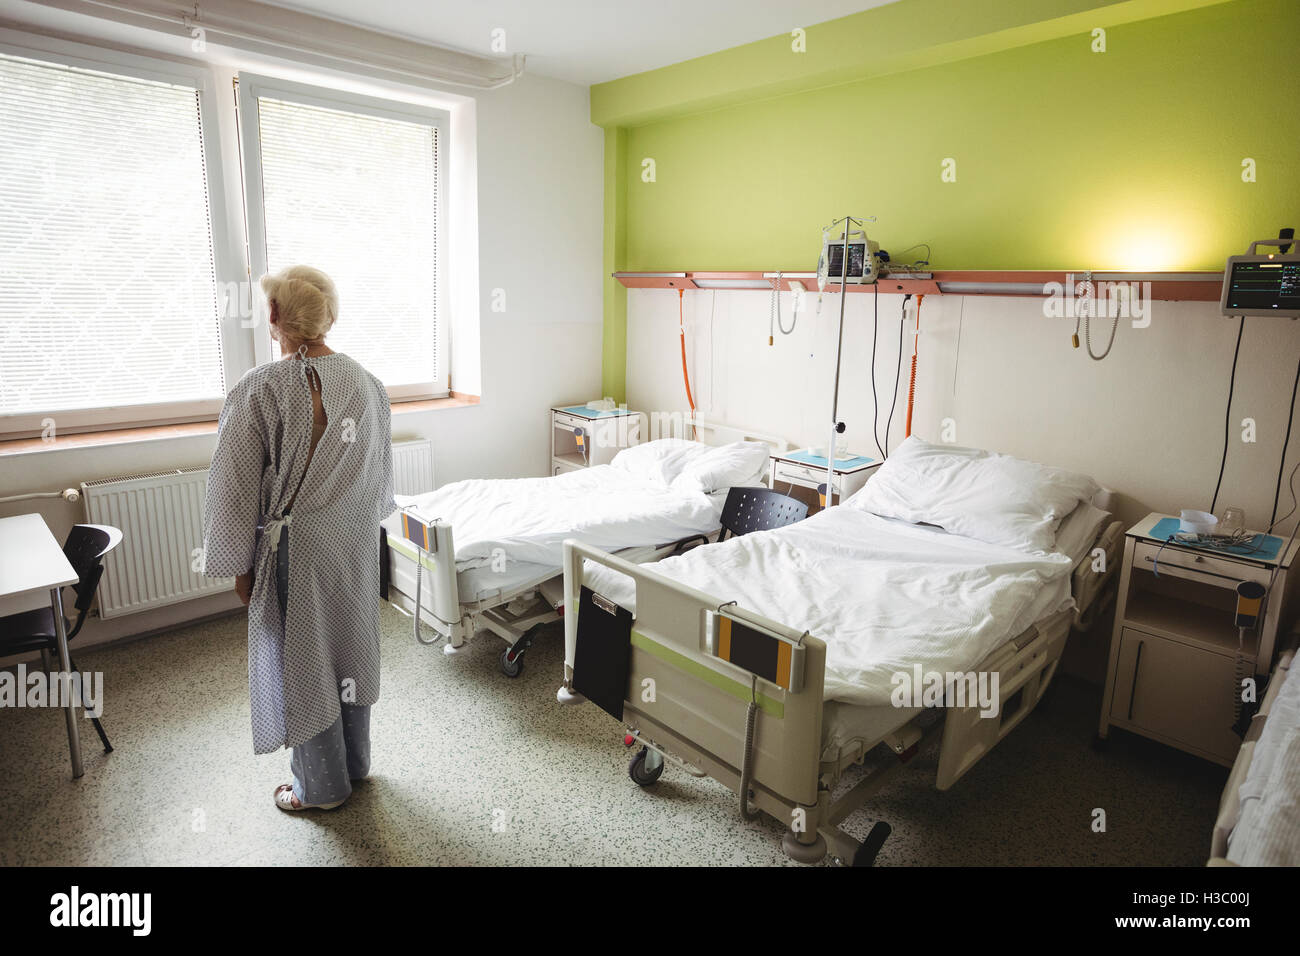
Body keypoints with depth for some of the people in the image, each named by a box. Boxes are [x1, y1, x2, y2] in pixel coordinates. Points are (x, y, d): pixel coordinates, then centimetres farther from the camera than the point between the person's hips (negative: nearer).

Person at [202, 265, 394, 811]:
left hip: (296, 547, -5)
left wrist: (241, 565, -1)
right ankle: (355, 763, 38)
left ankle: (322, 786, 29)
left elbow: (235, 490, -13)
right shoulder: (367, 384, -3)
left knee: (302, 661, 12)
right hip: (356, 544, 5)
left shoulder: (258, 391, -18)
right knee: (351, 648, 20)